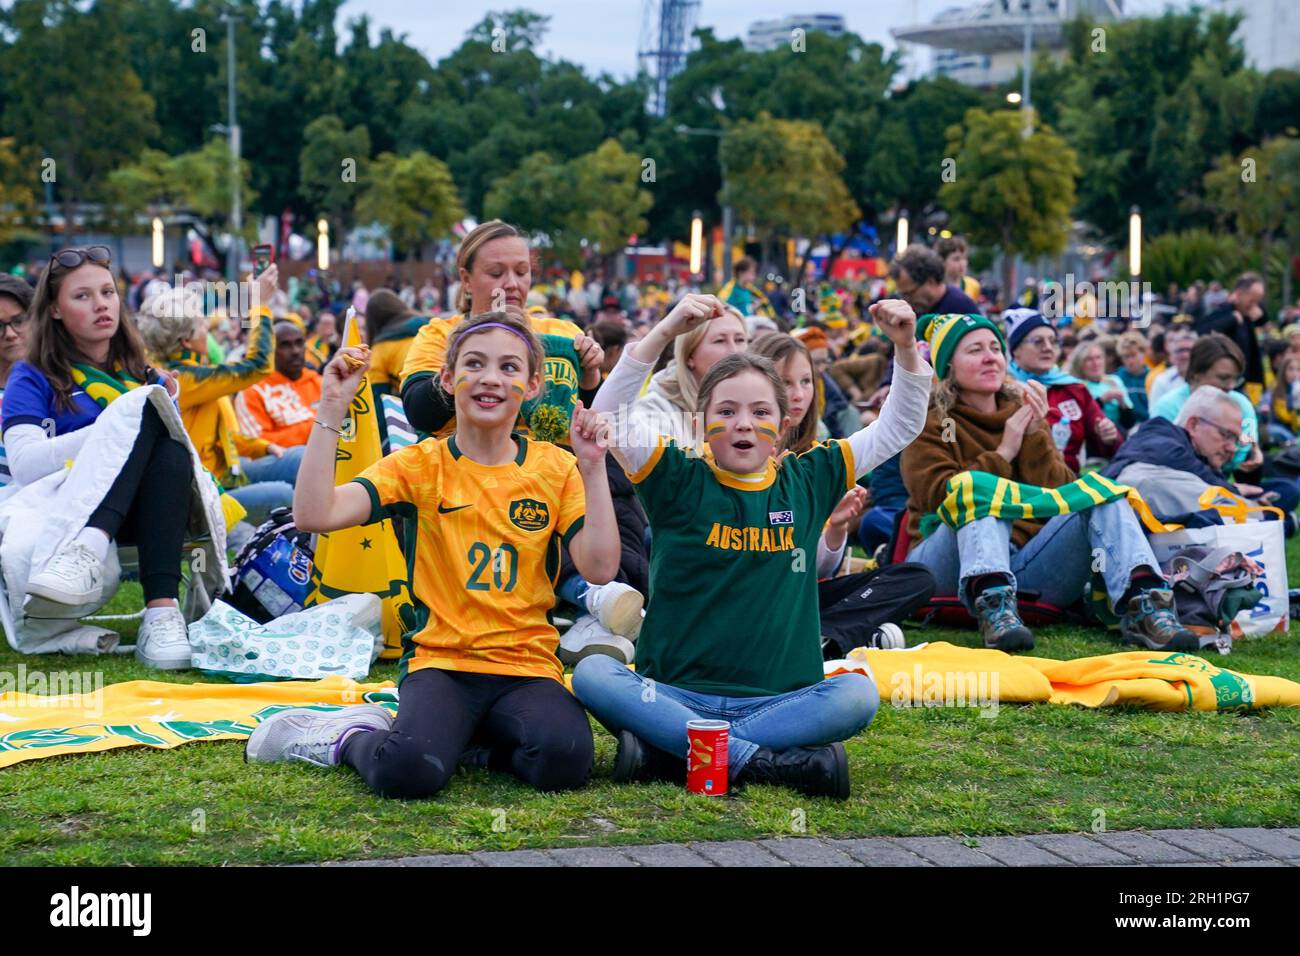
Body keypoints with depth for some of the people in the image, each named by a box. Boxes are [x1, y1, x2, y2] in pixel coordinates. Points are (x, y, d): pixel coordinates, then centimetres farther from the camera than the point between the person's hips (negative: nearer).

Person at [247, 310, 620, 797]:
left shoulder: (555, 468, 7)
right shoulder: (420, 465, 2)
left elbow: (600, 569, -4)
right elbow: (314, 515, -12)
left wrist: (593, 470, -11)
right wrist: (331, 411, -15)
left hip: (527, 665, 2)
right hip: (440, 661, -2)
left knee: (564, 761, -31)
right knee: (408, 772, -32)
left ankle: (470, 738, 1)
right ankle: (352, 735, 3)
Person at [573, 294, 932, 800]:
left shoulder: (806, 482, 11)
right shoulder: (679, 480, 3)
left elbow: (898, 428, 13)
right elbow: (607, 417, -11)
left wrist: (907, 348, -2)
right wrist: (665, 332, -19)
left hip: (776, 697, 2)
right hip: (676, 693, -2)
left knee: (858, 694, -28)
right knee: (591, 673, -29)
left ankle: (664, 749, -28)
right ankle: (762, 761, -32)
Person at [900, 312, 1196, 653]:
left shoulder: (1023, 413, 18)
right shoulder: (928, 421, 6)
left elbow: (1060, 495, 4)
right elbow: (940, 496, -11)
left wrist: (1035, 438, -8)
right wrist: (1004, 453, -9)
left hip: (1023, 565, 4)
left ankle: (1142, 604, -37)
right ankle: (991, 603, -53)